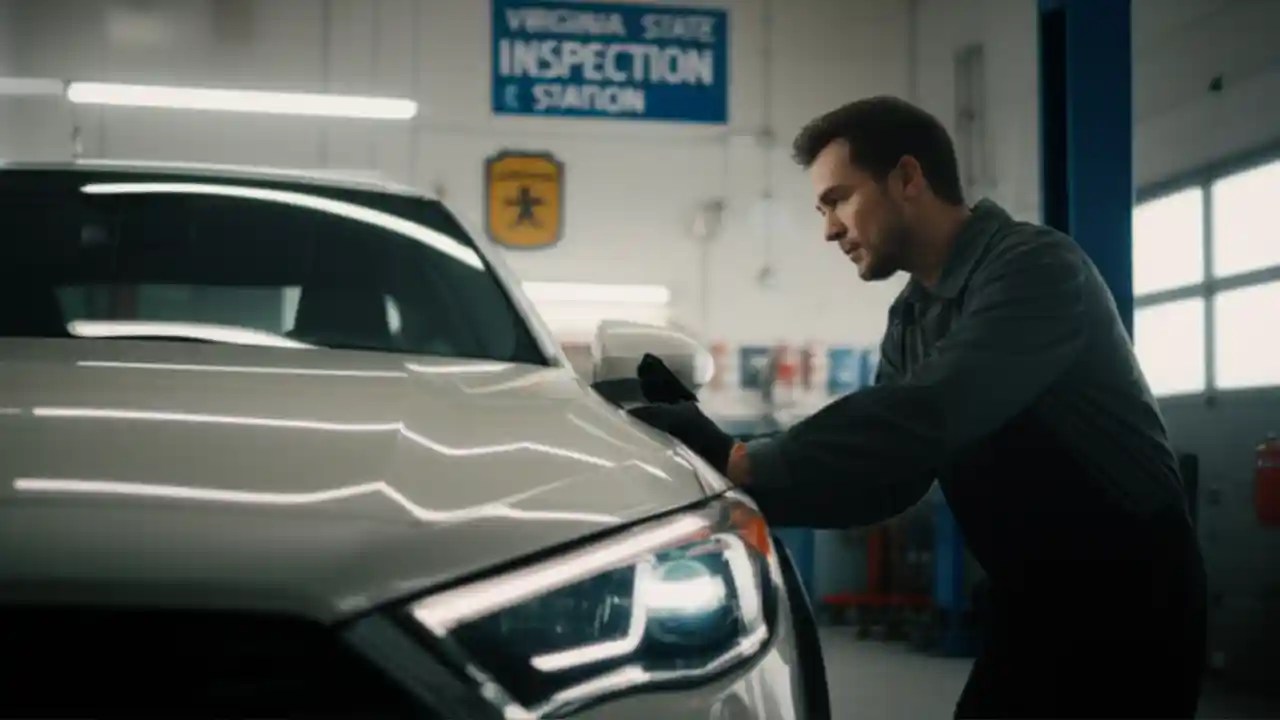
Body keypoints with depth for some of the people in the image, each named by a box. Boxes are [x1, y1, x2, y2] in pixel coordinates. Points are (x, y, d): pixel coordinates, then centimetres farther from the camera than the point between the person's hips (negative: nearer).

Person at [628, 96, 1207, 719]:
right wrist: (727, 457, -12)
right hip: (1032, 599, 8)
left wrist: (742, 465, -32)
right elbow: (885, 471, 3)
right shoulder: (911, 317, 8)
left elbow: (926, 417, -33)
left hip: (1125, 597, -8)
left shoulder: (1035, 269, -19)